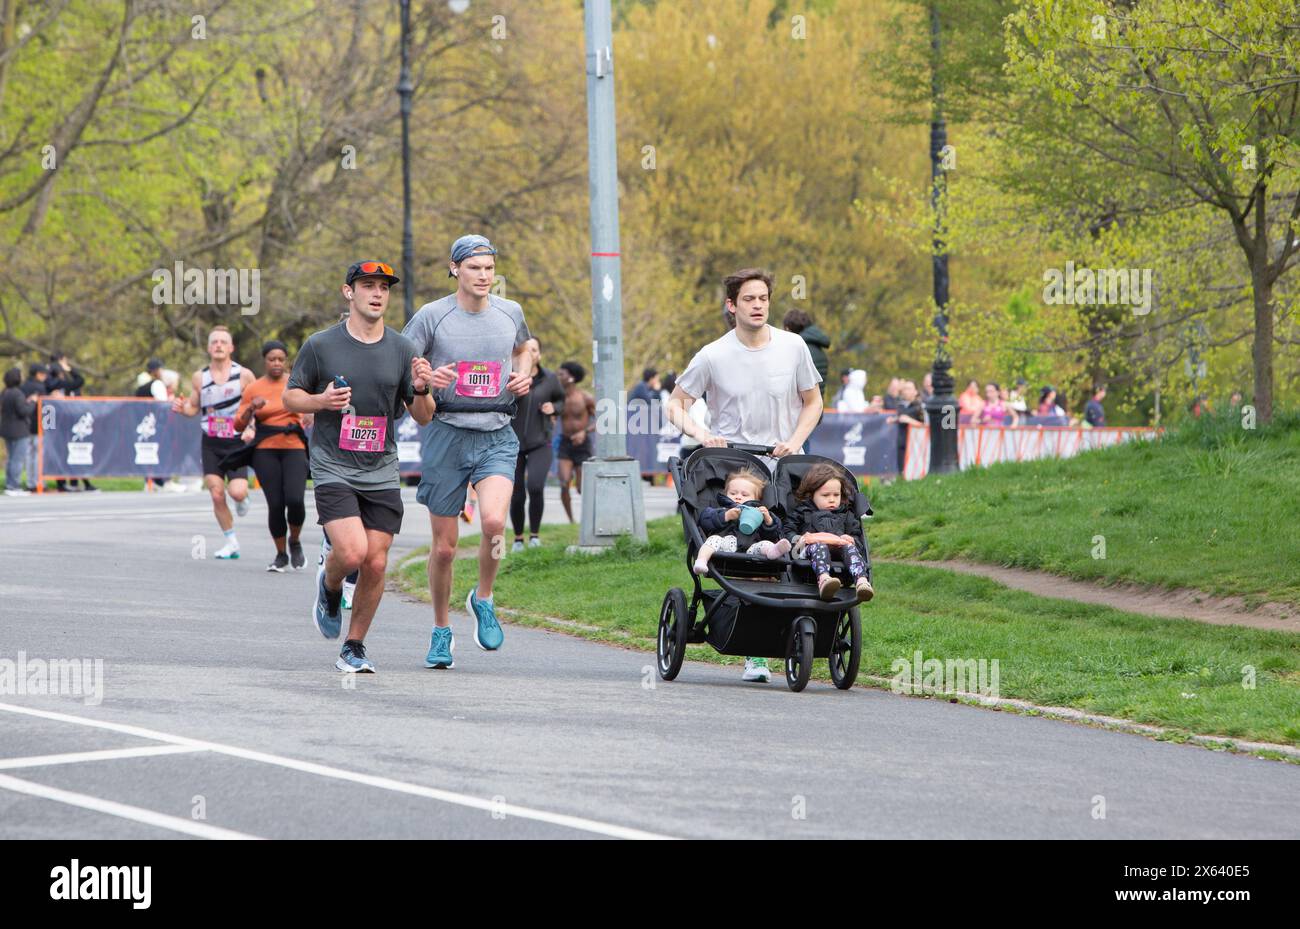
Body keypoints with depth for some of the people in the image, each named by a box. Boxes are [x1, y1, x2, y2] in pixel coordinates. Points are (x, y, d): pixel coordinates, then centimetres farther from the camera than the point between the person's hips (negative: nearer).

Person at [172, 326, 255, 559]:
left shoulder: (244, 375, -3)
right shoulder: (199, 377, 4)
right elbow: (194, 407, 13)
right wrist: (182, 408, -9)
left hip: (236, 443, -2)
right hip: (210, 443, 2)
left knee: (237, 492, -18)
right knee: (217, 495, -4)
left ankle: (242, 498, 21)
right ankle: (231, 543, 11)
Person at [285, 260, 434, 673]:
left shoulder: (402, 349, 5)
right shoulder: (320, 345, -1)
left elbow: (423, 418, 9)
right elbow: (289, 397, 7)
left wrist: (422, 391, -13)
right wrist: (321, 401, -13)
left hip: (382, 473, 3)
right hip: (333, 468, -3)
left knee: (375, 564, -2)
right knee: (351, 552, -20)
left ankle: (354, 649, 14)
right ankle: (329, 586, 16)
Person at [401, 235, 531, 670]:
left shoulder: (510, 312, 7)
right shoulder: (431, 316, -3)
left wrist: (524, 374, 8)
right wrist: (425, 379, -20)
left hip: (497, 435, 1)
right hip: (446, 433, -1)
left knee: (494, 520, -24)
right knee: (444, 546, 3)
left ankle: (483, 599, 2)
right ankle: (441, 630, 23)